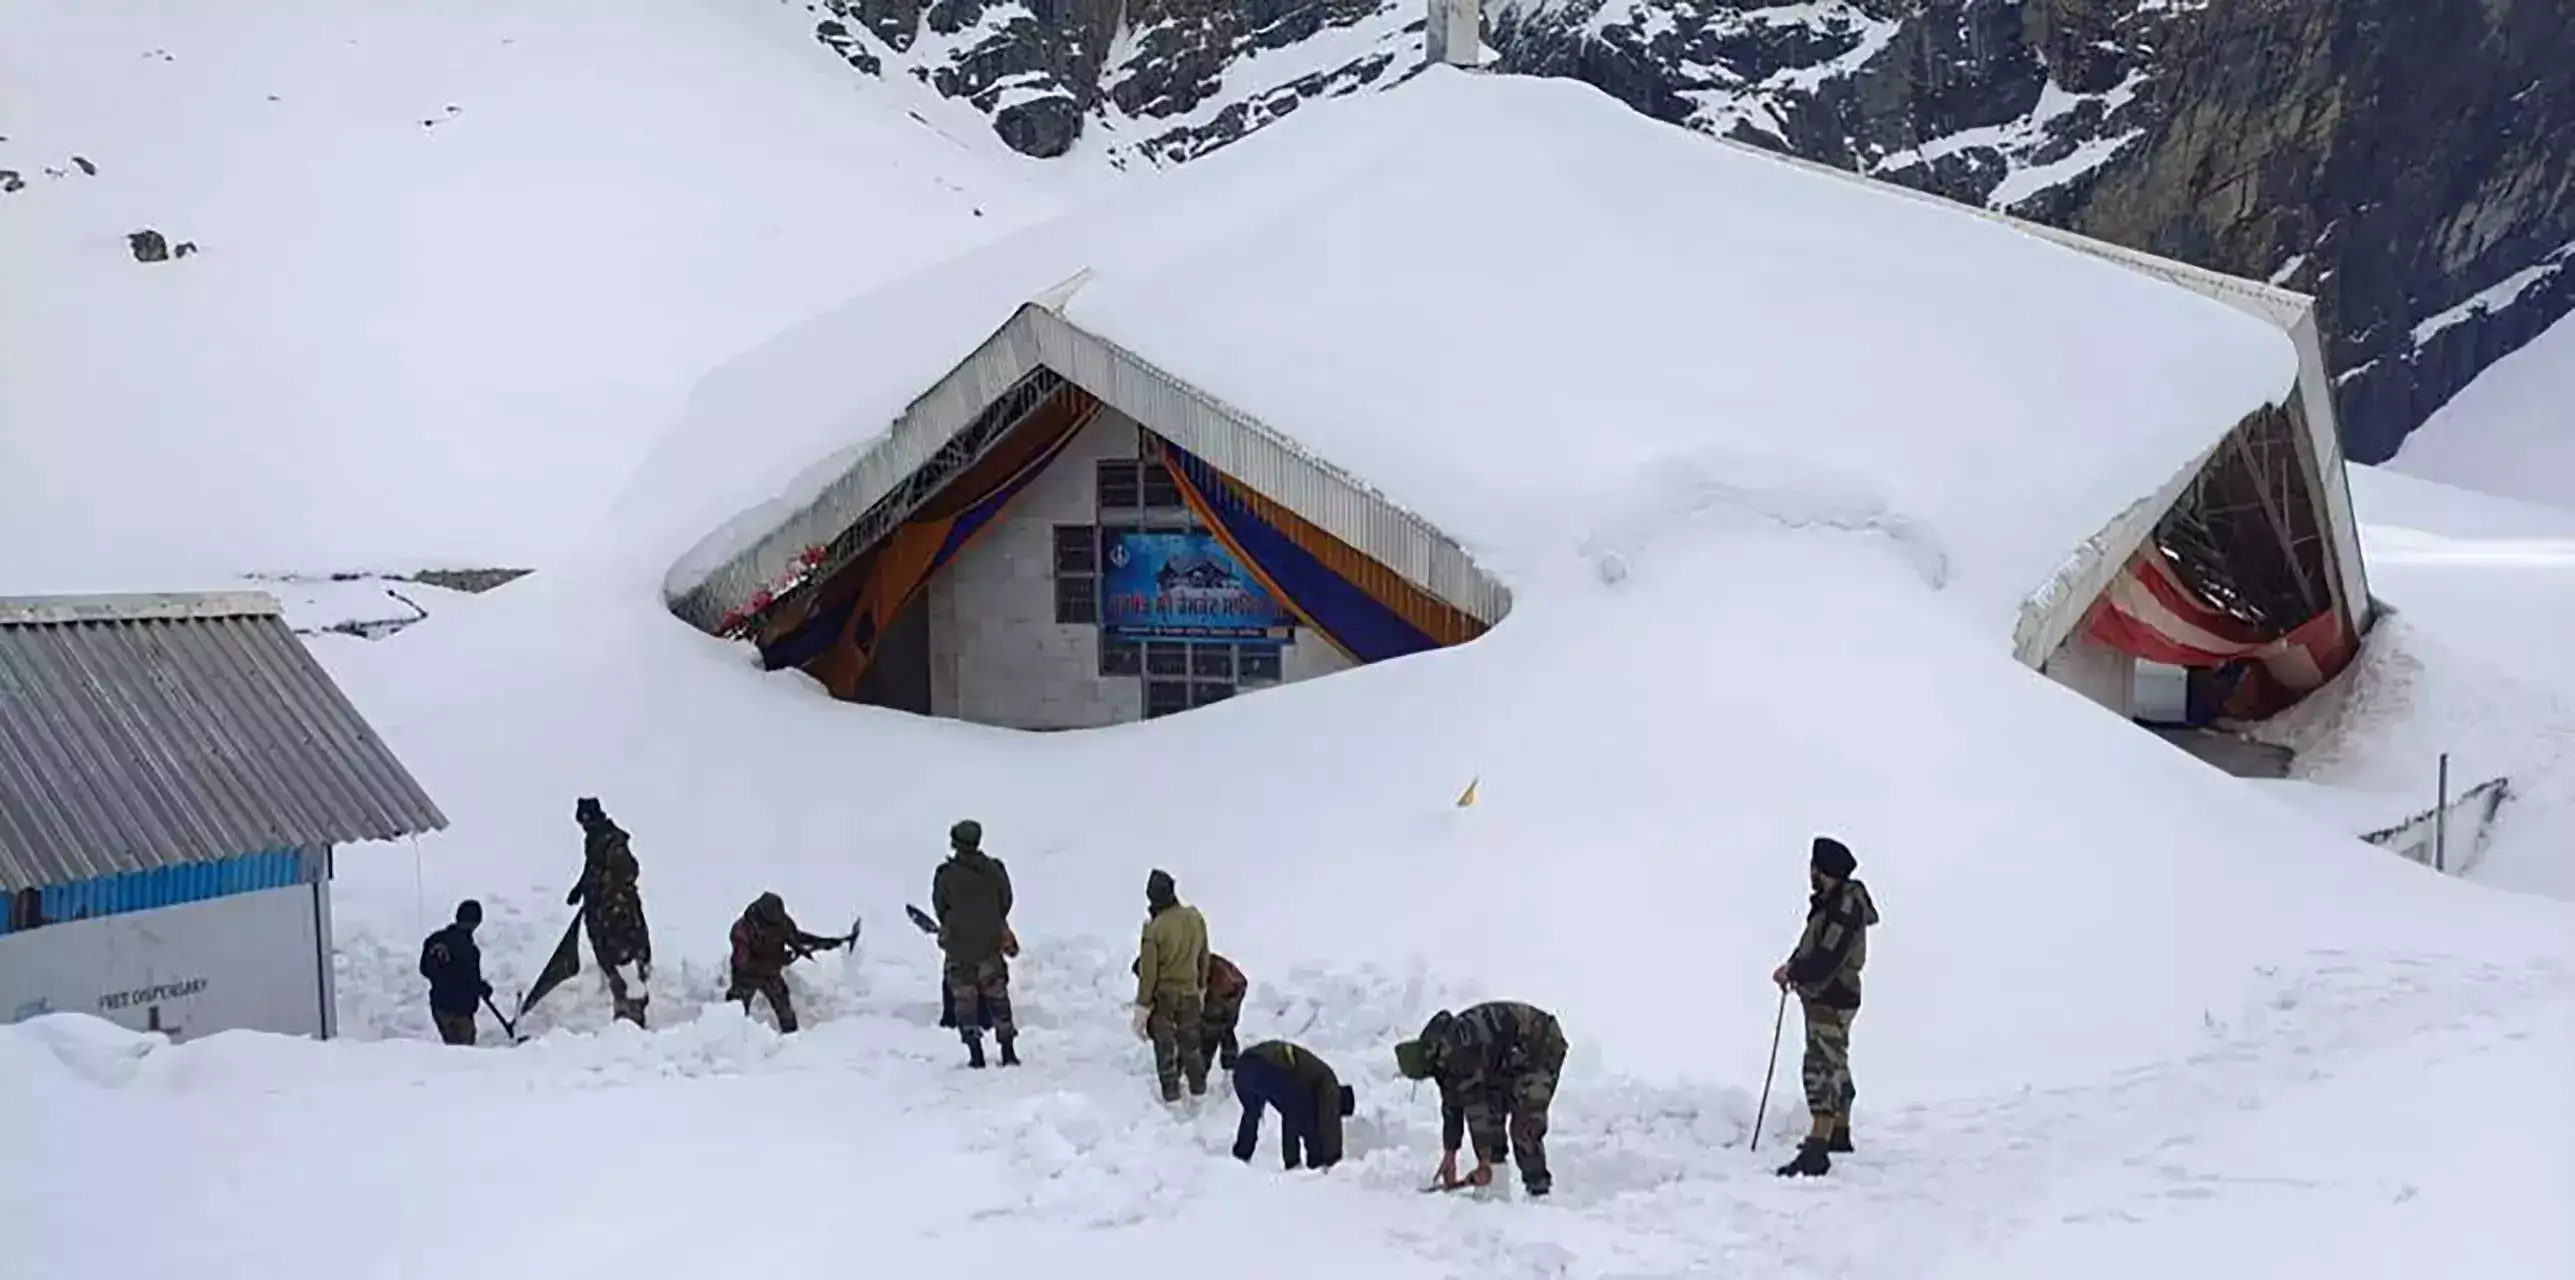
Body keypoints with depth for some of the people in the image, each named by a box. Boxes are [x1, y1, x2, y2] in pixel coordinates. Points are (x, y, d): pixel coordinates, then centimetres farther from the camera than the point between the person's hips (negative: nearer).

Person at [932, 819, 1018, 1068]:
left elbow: (940, 909, -2)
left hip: (958, 945, -2)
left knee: (964, 997, 7)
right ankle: (1008, 1052, 12)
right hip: (991, 943, 2)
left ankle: (976, 1055, 2)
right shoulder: (995, 870, -6)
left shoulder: (946, 875, -14)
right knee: (997, 996, 13)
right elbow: (1005, 903, 4)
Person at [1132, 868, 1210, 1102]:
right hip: (1190, 993, 4)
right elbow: (1203, 958, 4)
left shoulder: (1154, 928, -25)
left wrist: (1142, 1006, -7)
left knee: (1165, 1045, 13)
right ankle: (1198, 1089, 32)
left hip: (1163, 995, -4)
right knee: (1190, 1042, 21)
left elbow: (1148, 972, -18)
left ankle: (1171, 1092, 21)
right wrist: (1201, 988, 19)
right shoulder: (1196, 919, -10)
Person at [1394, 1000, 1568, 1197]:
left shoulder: (1457, 1050, -33)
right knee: (1490, 1113, 0)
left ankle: (1538, 1186, -9)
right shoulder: (1441, 1056, -4)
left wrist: (1484, 1161, -28)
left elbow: (1476, 1103, -32)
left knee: (1524, 1122, -18)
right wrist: (1449, 1153, 12)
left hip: (1544, 1044, -9)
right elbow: (1451, 1104, 8)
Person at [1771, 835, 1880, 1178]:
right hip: (1824, 997, 11)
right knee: (1835, 1066, 23)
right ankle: (1838, 1133, 39)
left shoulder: (1844, 909, -24)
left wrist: (1791, 973, -12)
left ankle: (1816, 1154, -23)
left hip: (1832, 998, -11)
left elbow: (1825, 961, -27)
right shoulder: (1831, 902, 7)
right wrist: (1793, 965, 1)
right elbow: (1813, 943, 18)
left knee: (1821, 1068, -17)